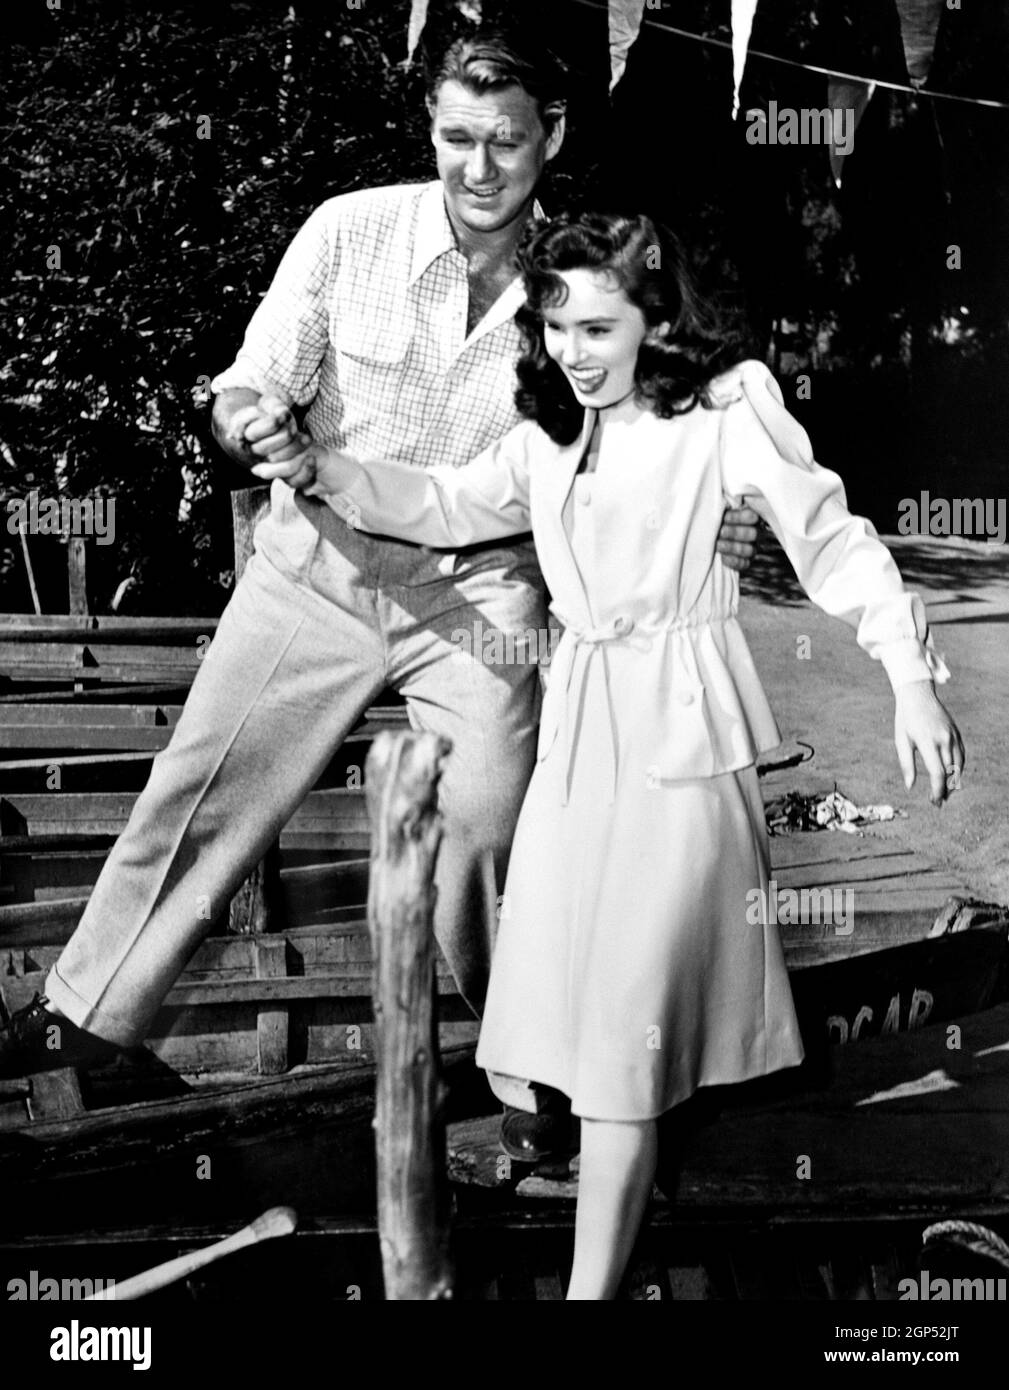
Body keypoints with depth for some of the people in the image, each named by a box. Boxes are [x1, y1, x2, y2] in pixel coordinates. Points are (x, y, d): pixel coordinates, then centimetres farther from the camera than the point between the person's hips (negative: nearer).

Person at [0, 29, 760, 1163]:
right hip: (321, 567, 1)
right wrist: (248, 419, -27)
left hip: (478, 591, -1)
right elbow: (252, 381, -3)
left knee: (491, 828, -13)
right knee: (196, 798, 7)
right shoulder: (350, 231, -10)